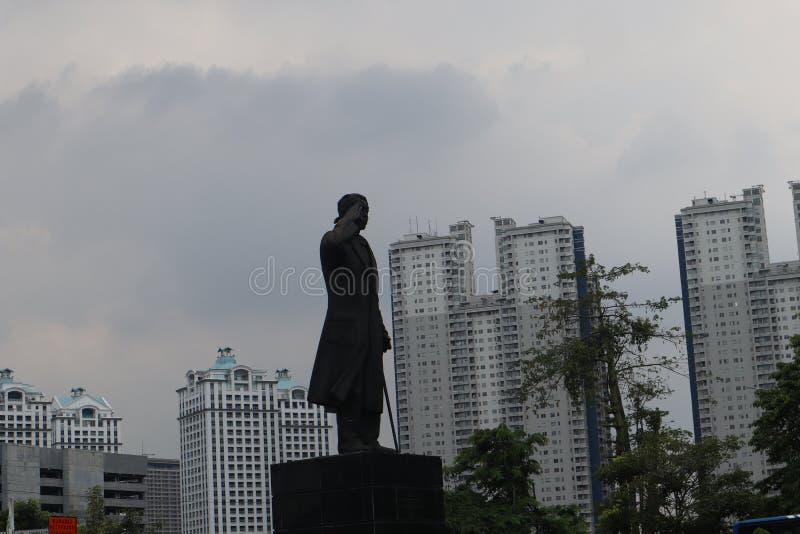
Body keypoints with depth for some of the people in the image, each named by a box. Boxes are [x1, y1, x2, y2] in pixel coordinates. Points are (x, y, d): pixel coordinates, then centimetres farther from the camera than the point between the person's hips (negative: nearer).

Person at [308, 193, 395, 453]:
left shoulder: (363, 245, 22)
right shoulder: (332, 239, -3)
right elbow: (334, 241, -33)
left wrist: (381, 330, 21)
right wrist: (351, 218, -15)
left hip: (369, 330, 8)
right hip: (345, 326, -8)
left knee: (371, 387, 5)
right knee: (347, 386, -10)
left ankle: (369, 440, 6)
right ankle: (348, 440, -9)